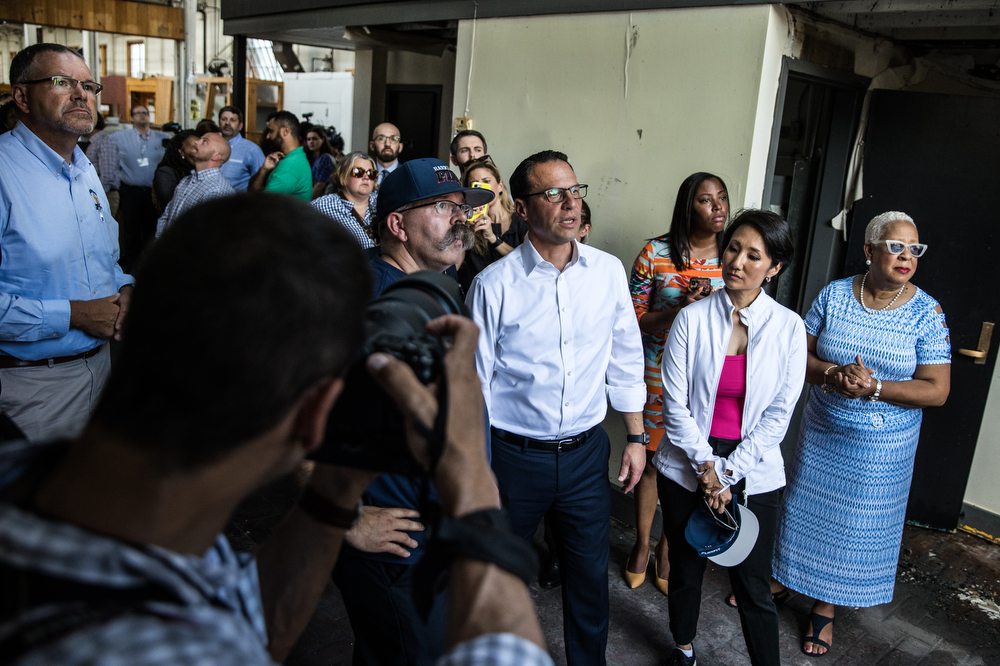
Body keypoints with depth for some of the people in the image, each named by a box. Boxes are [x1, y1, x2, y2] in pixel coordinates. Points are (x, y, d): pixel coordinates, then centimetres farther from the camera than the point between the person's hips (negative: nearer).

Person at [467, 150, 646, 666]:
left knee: (589, 575, 16)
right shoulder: (495, 283, -12)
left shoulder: (608, 271, -2)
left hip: (586, 451, 3)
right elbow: (473, 381, -7)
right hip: (515, 454, -2)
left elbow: (625, 358, 8)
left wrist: (635, 437, 9)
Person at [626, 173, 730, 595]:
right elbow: (634, 318, -4)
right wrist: (678, 309, -20)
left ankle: (667, 549, 30)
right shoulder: (656, 253, -5)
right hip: (659, 374, -1)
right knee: (651, 460, 10)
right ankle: (641, 543, 32)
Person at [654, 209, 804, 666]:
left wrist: (728, 473, -10)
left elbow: (779, 413, -5)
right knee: (685, 571, 17)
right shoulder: (692, 318, -6)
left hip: (752, 475, 0)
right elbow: (674, 404, -6)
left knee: (754, 588, 6)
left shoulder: (788, 327, -4)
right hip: (686, 468, 1)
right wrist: (706, 466, -12)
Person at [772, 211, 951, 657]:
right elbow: (798, 355, -4)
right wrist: (832, 374, -24)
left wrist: (874, 388, -25)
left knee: (855, 523, 11)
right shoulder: (833, 295, -5)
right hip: (821, 430, 2)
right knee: (805, 507, 15)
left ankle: (825, 607, 31)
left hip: (880, 446, -1)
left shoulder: (926, 314, -11)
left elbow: (937, 390, -12)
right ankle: (783, 577, 39)